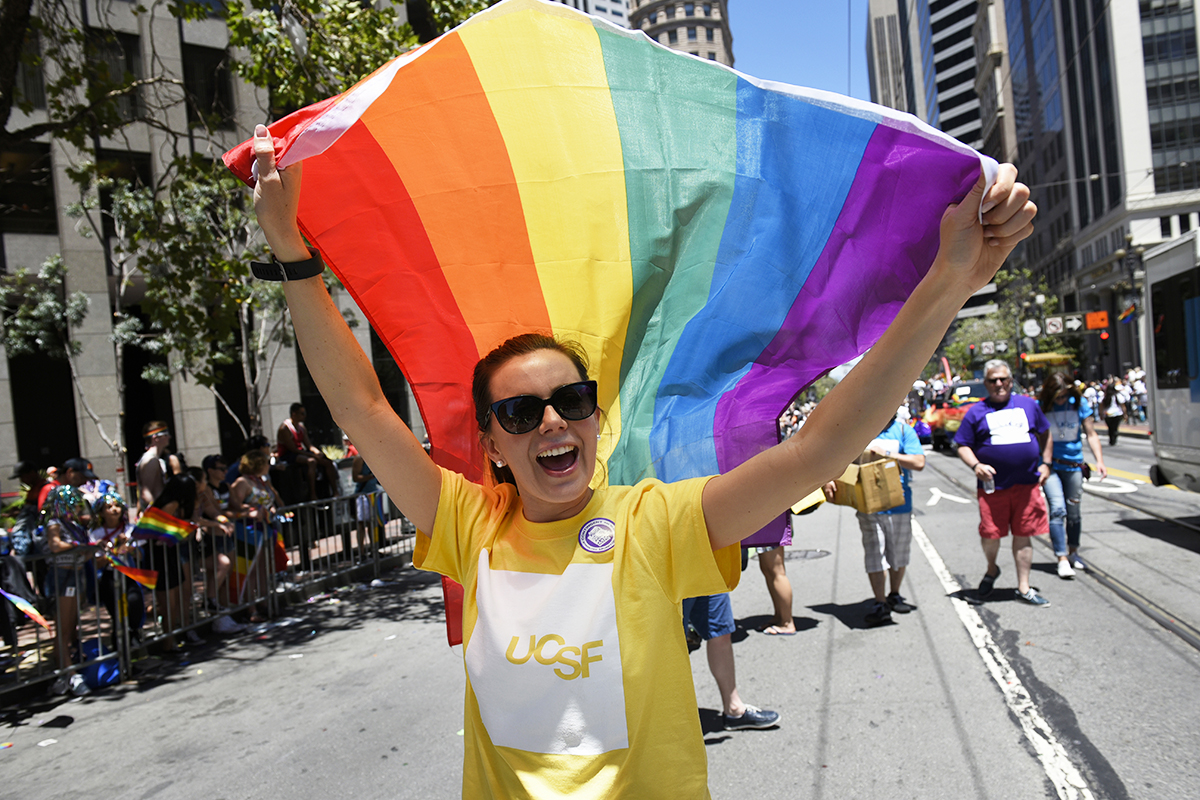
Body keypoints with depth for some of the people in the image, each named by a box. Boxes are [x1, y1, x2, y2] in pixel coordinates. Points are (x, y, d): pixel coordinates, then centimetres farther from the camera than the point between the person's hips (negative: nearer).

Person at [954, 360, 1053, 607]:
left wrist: (1045, 463, 11)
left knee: (1023, 535, 5)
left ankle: (1024, 587, 15)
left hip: (1027, 483, 2)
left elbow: (1044, 434, 21)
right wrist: (975, 465, -13)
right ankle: (991, 569, 30)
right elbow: (963, 446, 4)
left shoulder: (1028, 405, 11)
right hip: (992, 485, -2)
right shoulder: (977, 412, 4)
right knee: (991, 534, 0)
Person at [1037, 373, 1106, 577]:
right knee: (1057, 510, -12)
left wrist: (1099, 460, -5)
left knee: (1073, 511, 12)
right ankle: (1062, 559, -9)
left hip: (1073, 465, 3)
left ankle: (1073, 552, 31)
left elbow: (1091, 434, 4)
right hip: (1049, 465, -3)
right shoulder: (1039, 408, -8)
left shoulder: (1079, 404, -1)